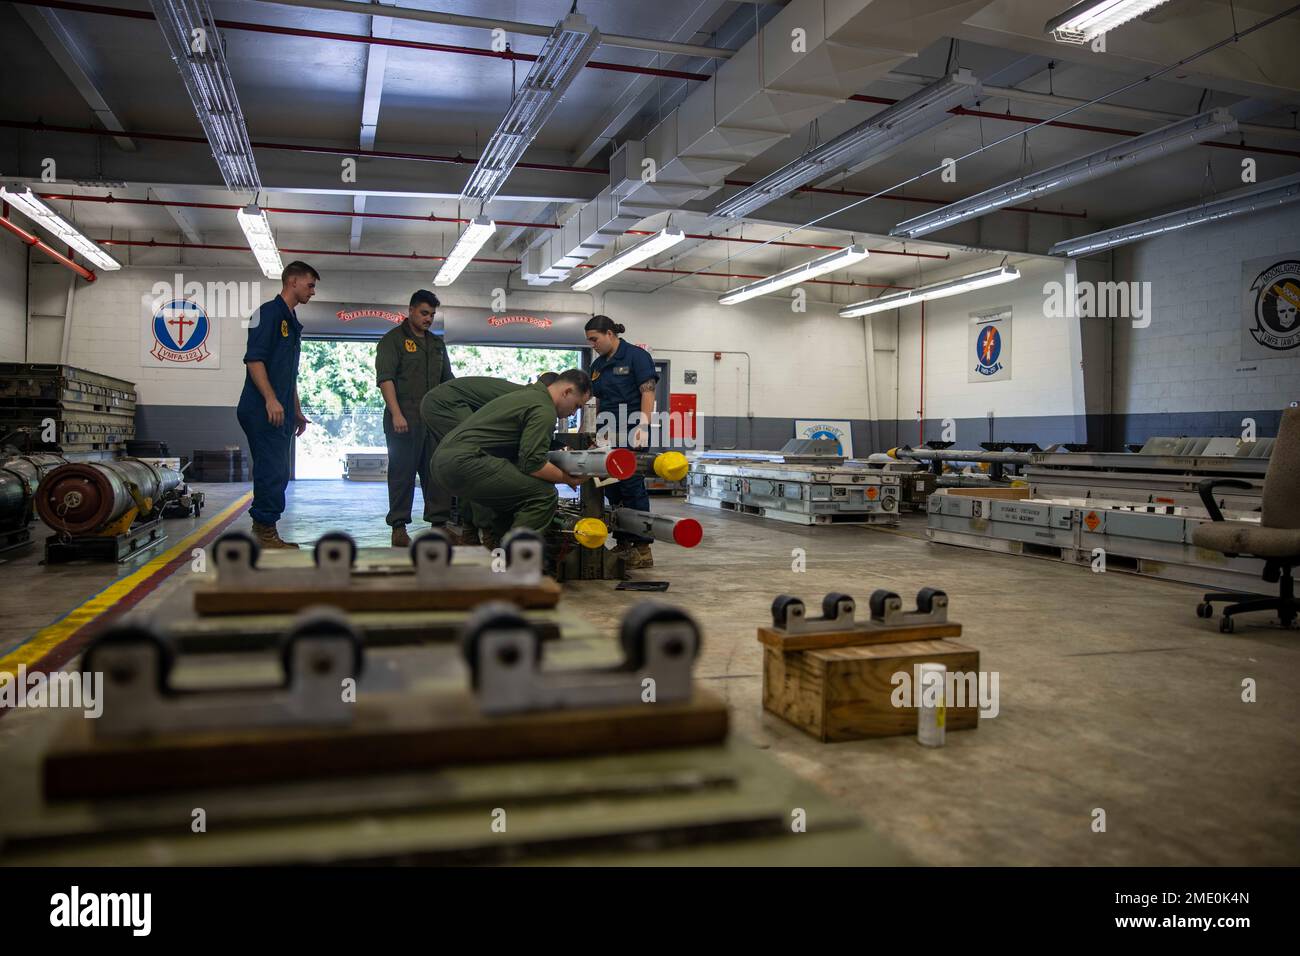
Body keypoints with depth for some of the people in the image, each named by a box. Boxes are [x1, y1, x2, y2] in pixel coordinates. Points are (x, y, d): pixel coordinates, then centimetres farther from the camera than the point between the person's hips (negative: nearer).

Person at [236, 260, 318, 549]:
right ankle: (266, 533, -5)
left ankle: (263, 529, 17)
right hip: (263, 411, -10)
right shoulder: (268, 313, -7)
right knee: (273, 472, -10)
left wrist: (297, 411, 26)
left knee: (278, 473, 11)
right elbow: (254, 359, -16)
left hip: (281, 413, 10)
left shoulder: (293, 322, 22)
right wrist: (271, 400, -24)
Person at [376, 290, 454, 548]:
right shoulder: (393, 339, 0)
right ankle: (399, 526, 4)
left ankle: (439, 522, 10)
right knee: (402, 472, -2)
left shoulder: (437, 344, 20)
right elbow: (385, 378, -10)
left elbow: (448, 380, 26)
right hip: (404, 419, -6)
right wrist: (396, 414, -19)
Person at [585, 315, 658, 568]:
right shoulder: (597, 365, 16)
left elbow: (648, 392, -12)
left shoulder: (636, 356, -4)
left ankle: (643, 549, -2)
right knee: (611, 489, 6)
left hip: (631, 434, -7)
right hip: (607, 434, 8)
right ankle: (623, 546, 14)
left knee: (632, 486, -8)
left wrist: (643, 426, -21)